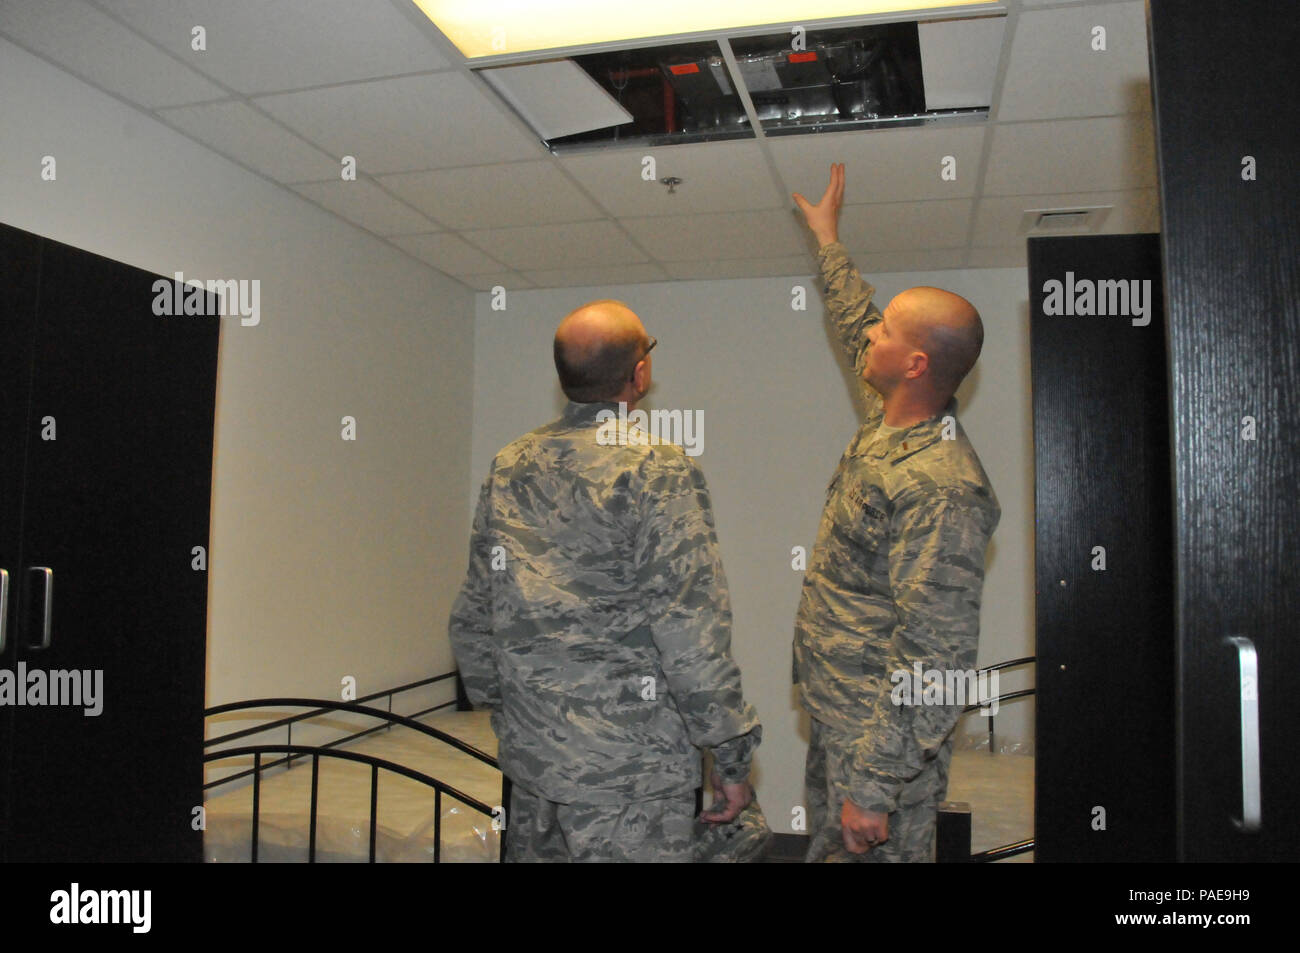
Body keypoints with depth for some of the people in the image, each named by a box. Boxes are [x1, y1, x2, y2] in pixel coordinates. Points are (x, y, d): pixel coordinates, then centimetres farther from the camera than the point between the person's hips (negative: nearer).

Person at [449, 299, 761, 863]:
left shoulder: (508, 468, 3)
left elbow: (472, 620, 10)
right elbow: (692, 638, -18)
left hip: (528, 752, 7)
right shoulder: (659, 472, -16)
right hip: (628, 764, -6)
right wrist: (733, 758, -8)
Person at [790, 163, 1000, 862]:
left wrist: (874, 789, -27)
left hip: (885, 739, -9)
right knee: (826, 846, 23)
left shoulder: (941, 489, -26)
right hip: (837, 722, 10)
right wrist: (827, 238, 34)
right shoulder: (890, 421, 2)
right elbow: (855, 324, 23)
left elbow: (933, 663, -28)